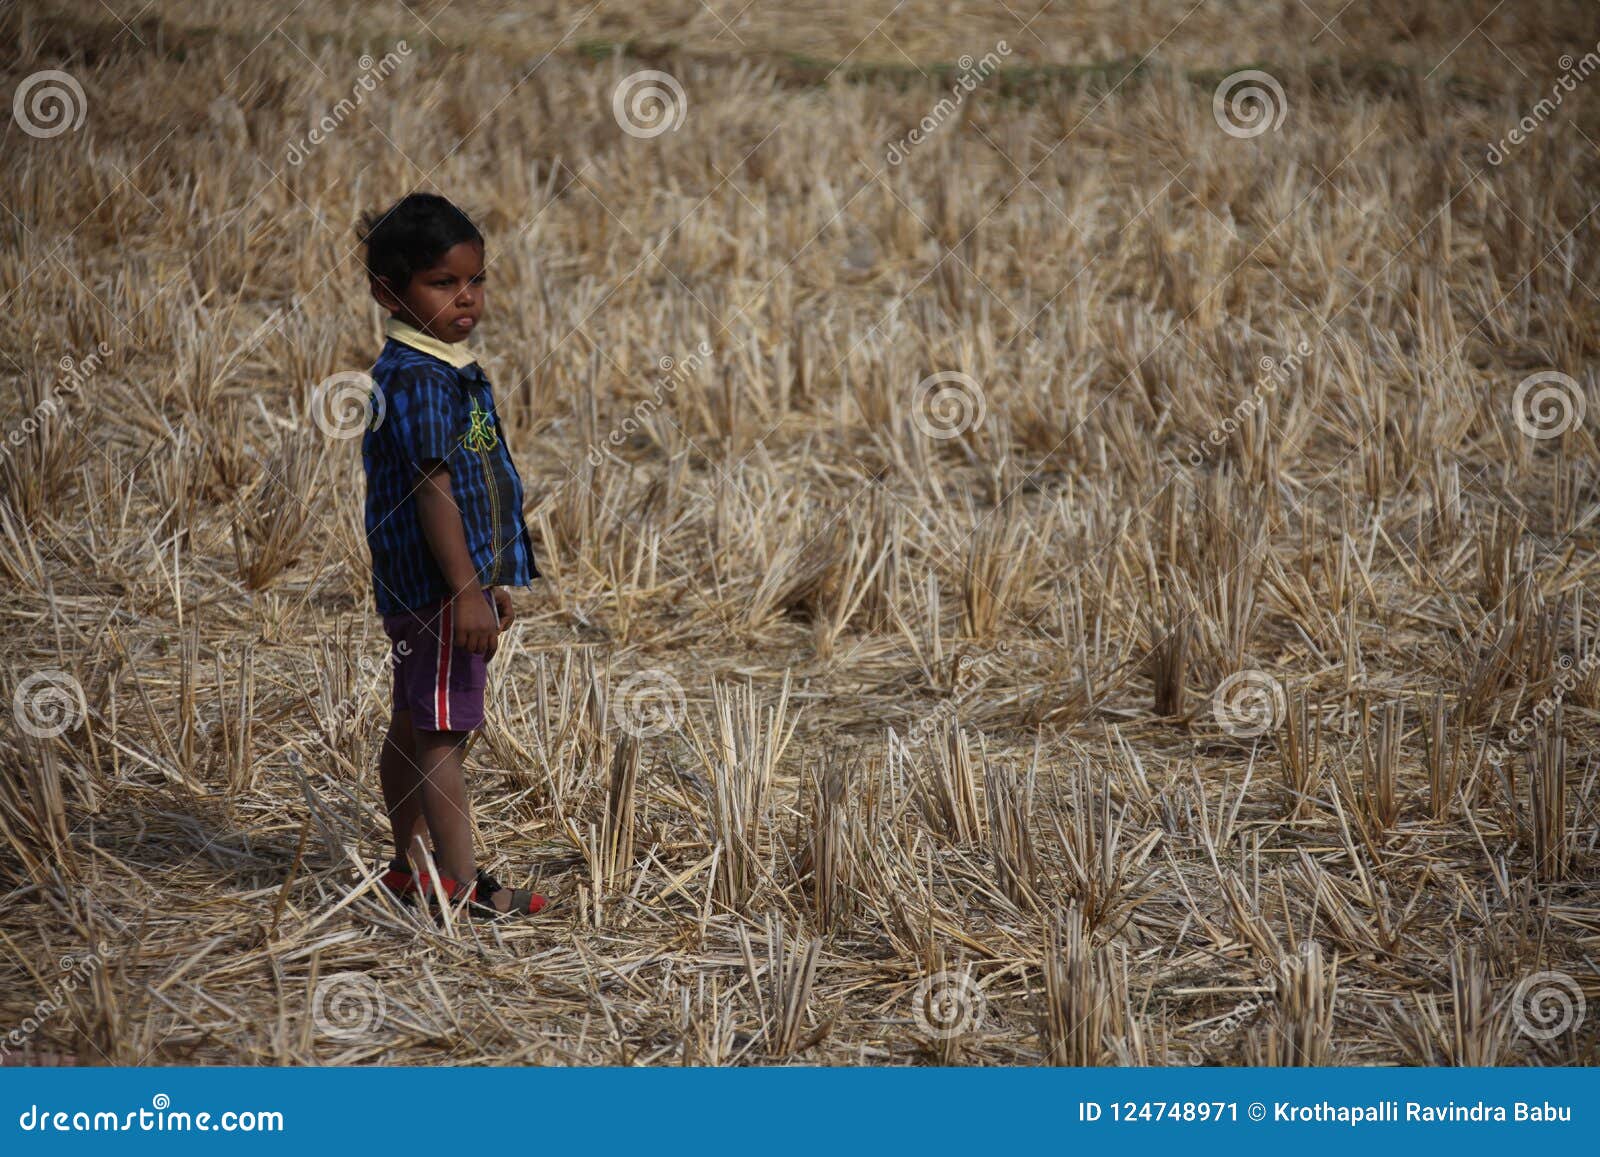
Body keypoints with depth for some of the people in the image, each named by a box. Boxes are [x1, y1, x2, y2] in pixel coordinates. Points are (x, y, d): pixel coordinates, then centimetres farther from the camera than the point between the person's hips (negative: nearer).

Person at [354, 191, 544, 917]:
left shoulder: (451, 369, 14)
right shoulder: (414, 378, -17)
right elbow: (433, 488, -23)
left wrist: (492, 583, 24)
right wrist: (465, 590, -26)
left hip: (459, 580, 10)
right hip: (433, 585, -10)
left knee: (414, 728, 16)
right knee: (442, 730, -5)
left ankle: (409, 866, 26)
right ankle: (463, 885, -2)